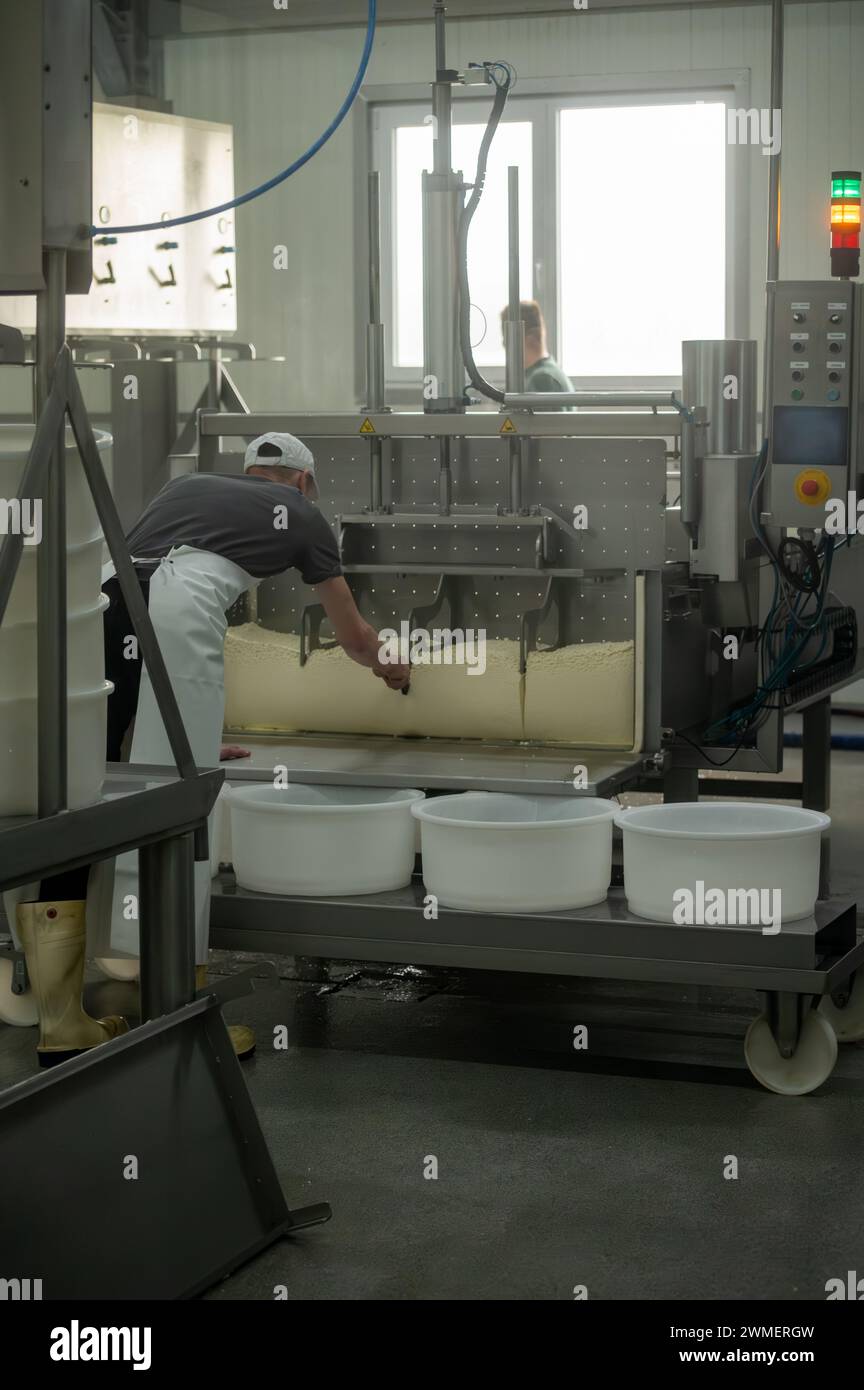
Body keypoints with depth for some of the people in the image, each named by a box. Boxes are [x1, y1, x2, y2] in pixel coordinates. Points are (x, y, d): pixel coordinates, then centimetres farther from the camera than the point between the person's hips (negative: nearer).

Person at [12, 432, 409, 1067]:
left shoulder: (186, 484, 37)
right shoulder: (300, 512, 26)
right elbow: (354, 636, 36)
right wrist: (390, 667, 60)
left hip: (92, 600, 5)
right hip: (177, 607, -5)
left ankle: (63, 1026, 10)